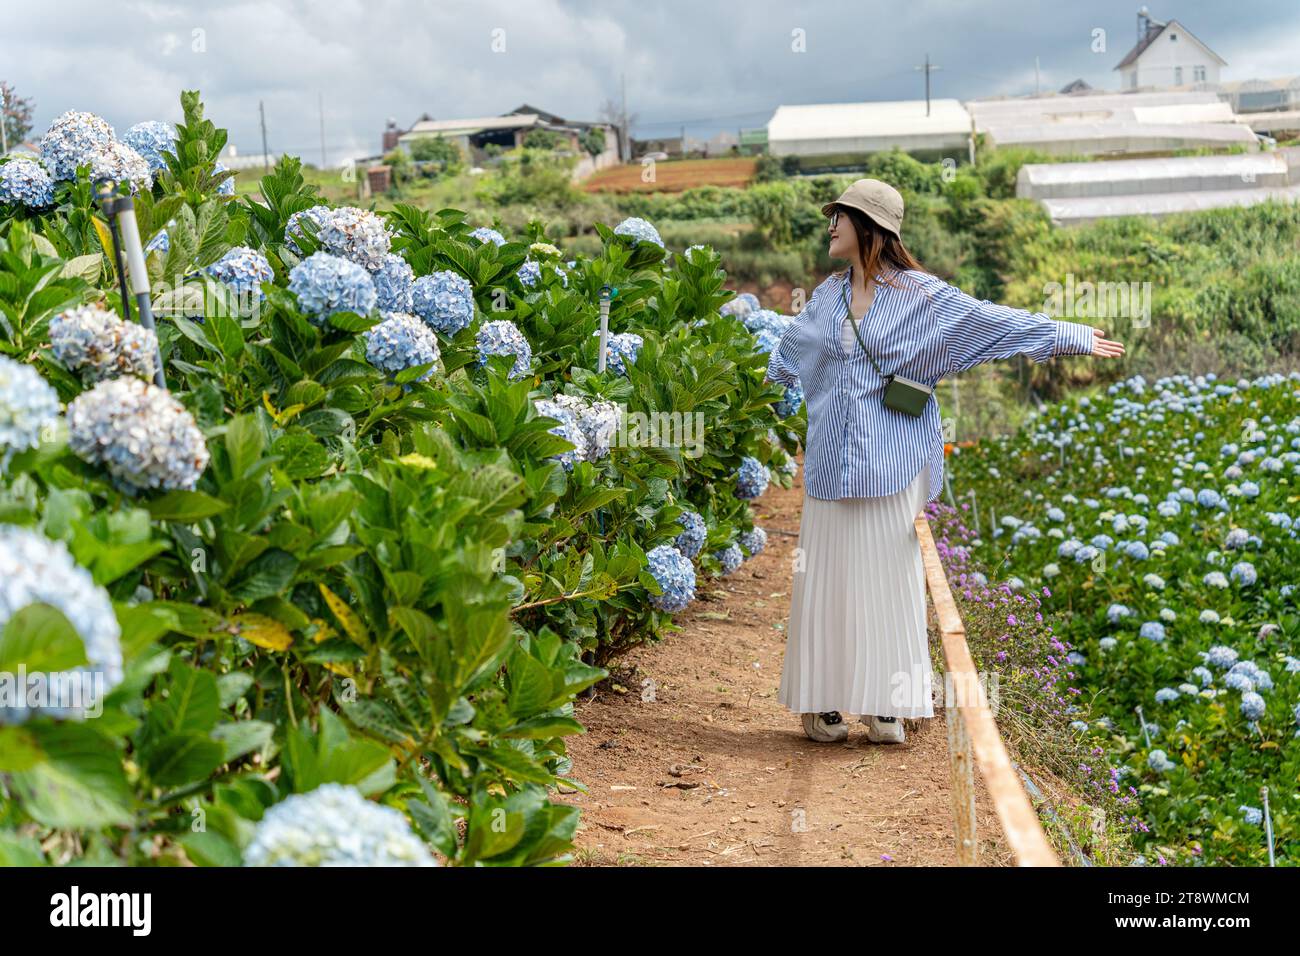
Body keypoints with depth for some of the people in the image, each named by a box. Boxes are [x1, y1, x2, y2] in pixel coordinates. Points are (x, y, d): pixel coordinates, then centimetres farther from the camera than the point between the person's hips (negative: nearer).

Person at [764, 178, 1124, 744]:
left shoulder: (921, 295, -1)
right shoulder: (827, 295, 13)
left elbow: (995, 320, 0)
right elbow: (789, 352, 32)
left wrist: (1072, 336, -2)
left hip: (890, 461, -4)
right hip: (832, 460, 4)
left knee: (888, 577, 0)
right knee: (828, 577, 3)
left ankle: (883, 703, 8)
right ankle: (820, 702, 10)